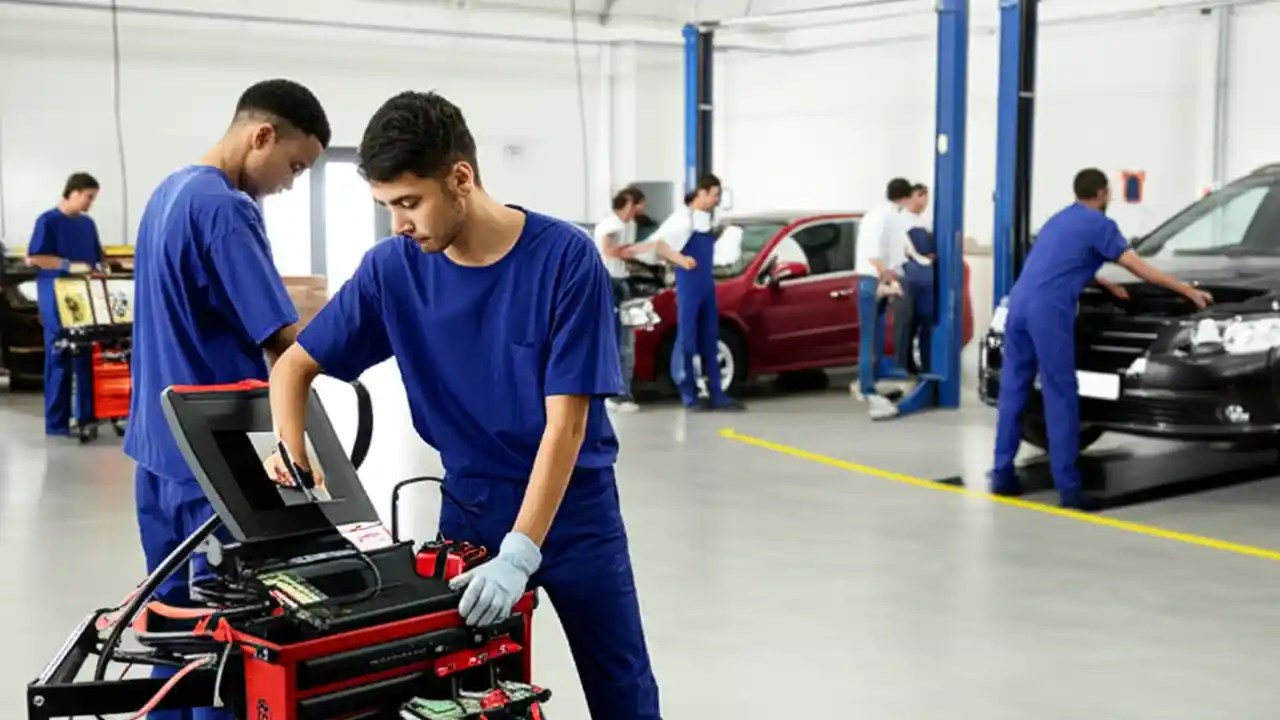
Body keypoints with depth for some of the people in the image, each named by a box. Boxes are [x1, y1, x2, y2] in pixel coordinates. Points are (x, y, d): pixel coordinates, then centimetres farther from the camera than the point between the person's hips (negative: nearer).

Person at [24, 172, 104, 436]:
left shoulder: (88, 224, 13)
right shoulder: (48, 221, -6)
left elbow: (97, 259, 19)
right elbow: (33, 258, -11)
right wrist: (69, 266, -19)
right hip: (58, 297, -6)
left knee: (87, 357, 7)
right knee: (59, 359, -2)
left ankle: (87, 415, 15)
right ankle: (56, 422, 3)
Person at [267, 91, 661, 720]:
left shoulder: (565, 257, -20)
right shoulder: (392, 269, -9)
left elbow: (565, 422, -21)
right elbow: (295, 366, 2)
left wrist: (520, 553, -29)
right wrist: (291, 465, -16)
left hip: (574, 506, -2)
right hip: (469, 507, 3)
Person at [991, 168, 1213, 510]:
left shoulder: (1060, 219, 29)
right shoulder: (1098, 224, 4)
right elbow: (1139, 268, 2)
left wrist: (1107, 285, 41)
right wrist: (1188, 291, 8)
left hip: (1019, 304, 8)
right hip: (1047, 310, -8)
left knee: (1013, 389, 11)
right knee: (1060, 397, -5)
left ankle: (1002, 474, 12)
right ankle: (1068, 487, -4)